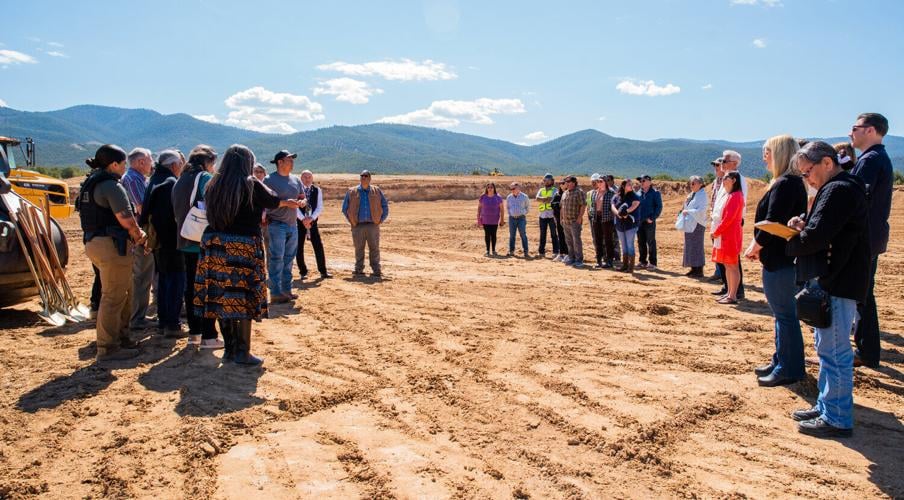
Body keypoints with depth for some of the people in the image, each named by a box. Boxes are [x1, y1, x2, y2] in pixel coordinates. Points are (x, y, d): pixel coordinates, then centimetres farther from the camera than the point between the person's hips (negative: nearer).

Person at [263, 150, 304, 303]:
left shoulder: (296, 180, 13)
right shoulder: (270, 180, -7)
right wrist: (286, 203, -22)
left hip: (292, 224, 7)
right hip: (276, 225, -7)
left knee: (288, 259, 13)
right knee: (276, 260, -6)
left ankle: (286, 290, 22)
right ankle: (276, 293, -2)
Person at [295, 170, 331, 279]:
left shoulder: (317, 190, 4)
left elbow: (320, 207, -1)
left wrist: (311, 218, -14)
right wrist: (303, 219, -17)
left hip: (313, 222, 1)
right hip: (299, 222, -1)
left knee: (318, 246, -3)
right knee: (299, 248, 1)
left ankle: (323, 272, 3)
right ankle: (303, 272, 13)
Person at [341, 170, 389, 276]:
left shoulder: (376, 191, 7)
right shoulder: (352, 192, 6)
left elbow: (385, 206, 12)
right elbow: (344, 208, 12)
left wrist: (381, 220, 4)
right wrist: (351, 221, 6)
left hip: (373, 225, 0)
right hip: (358, 226, 0)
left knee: (374, 248, 0)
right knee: (359, 249, 4)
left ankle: (376, 270, 4)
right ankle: (358, 270, 12)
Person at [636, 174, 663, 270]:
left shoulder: (655, 193, -4)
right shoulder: (639, 193, 14)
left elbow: (659, 207, -7)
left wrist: (652, 218, -15)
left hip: (649, 222, -6)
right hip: (639, 222, 6)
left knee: (651, 243, -2)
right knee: (641, 242, 10)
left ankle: (652, 263, 4)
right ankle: (643, 261, 20)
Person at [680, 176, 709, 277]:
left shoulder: (702, 196, -11)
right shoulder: (692, 194, 15)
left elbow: (701, 210, -21)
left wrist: (688, 212, -18)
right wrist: (684, 210, 1)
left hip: (697, 224, -9)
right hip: (689, 224, 9)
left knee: (696, 247, -6)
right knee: (690, 246, 10)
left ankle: (699, 270, -2)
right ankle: (693, 269, 17)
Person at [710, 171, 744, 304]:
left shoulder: (735, 196, -13)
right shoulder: (726, 195, 17)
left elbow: (729, 217, -20)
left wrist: (716, 231, -14)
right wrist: (714, 230, 8)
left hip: (730, 235, -10)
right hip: (723, 235, 10)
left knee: (732, 265, -6)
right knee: (726, 265, 12)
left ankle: (733, 296, -4)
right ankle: (729, 292, 19)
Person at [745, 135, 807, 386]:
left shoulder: (785, 185, -18)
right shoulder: (793, 183, 14)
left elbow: (772, 223, -22)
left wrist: (755, 246, -8)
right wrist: (759, 247, 9)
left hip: (779, 261, -10)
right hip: (783, 258, 11)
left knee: (785, 315, -2)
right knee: (783, 314, 18)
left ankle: (789, 369, 7)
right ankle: (781, 362, 29)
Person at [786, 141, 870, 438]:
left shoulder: (838, 191, -17)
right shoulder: (840, 188, 17)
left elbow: (815, 238, -25)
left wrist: (791, 243, -6)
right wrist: (805, 226, 0)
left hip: (837, 283, -11)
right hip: (833, 280, 11)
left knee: (834, 351, -4)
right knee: (828, 348, 17)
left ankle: (837, 419, 5)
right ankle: (826, 407, 28)